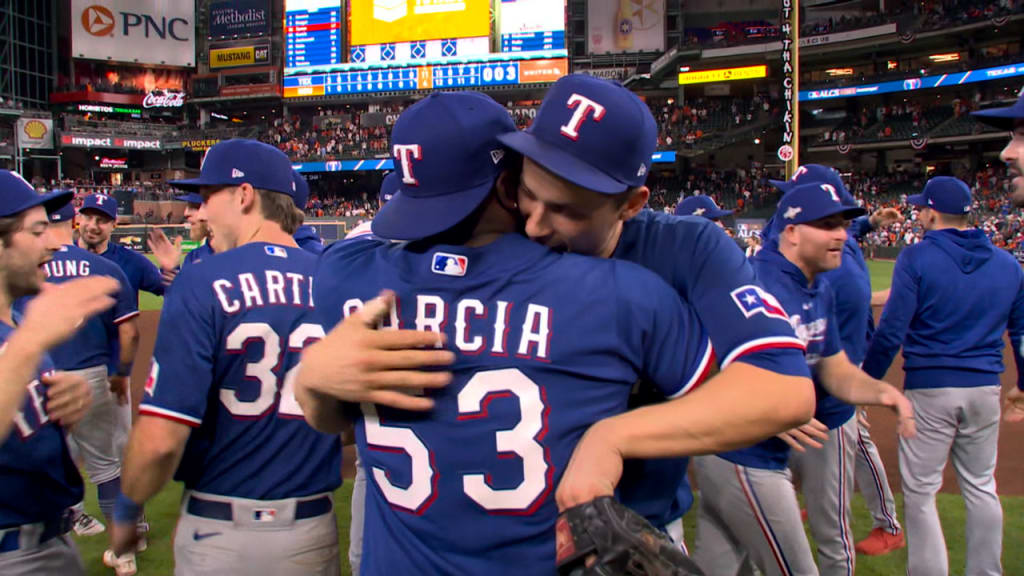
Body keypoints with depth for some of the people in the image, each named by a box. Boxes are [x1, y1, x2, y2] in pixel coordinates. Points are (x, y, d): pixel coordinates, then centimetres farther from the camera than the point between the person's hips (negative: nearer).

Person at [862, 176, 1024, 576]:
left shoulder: (916, 258, -10)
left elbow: (891, 331, -14)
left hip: (929, 388, -5)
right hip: (985, 389, 6)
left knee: (920, 491, 4)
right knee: (981, 487, 18)